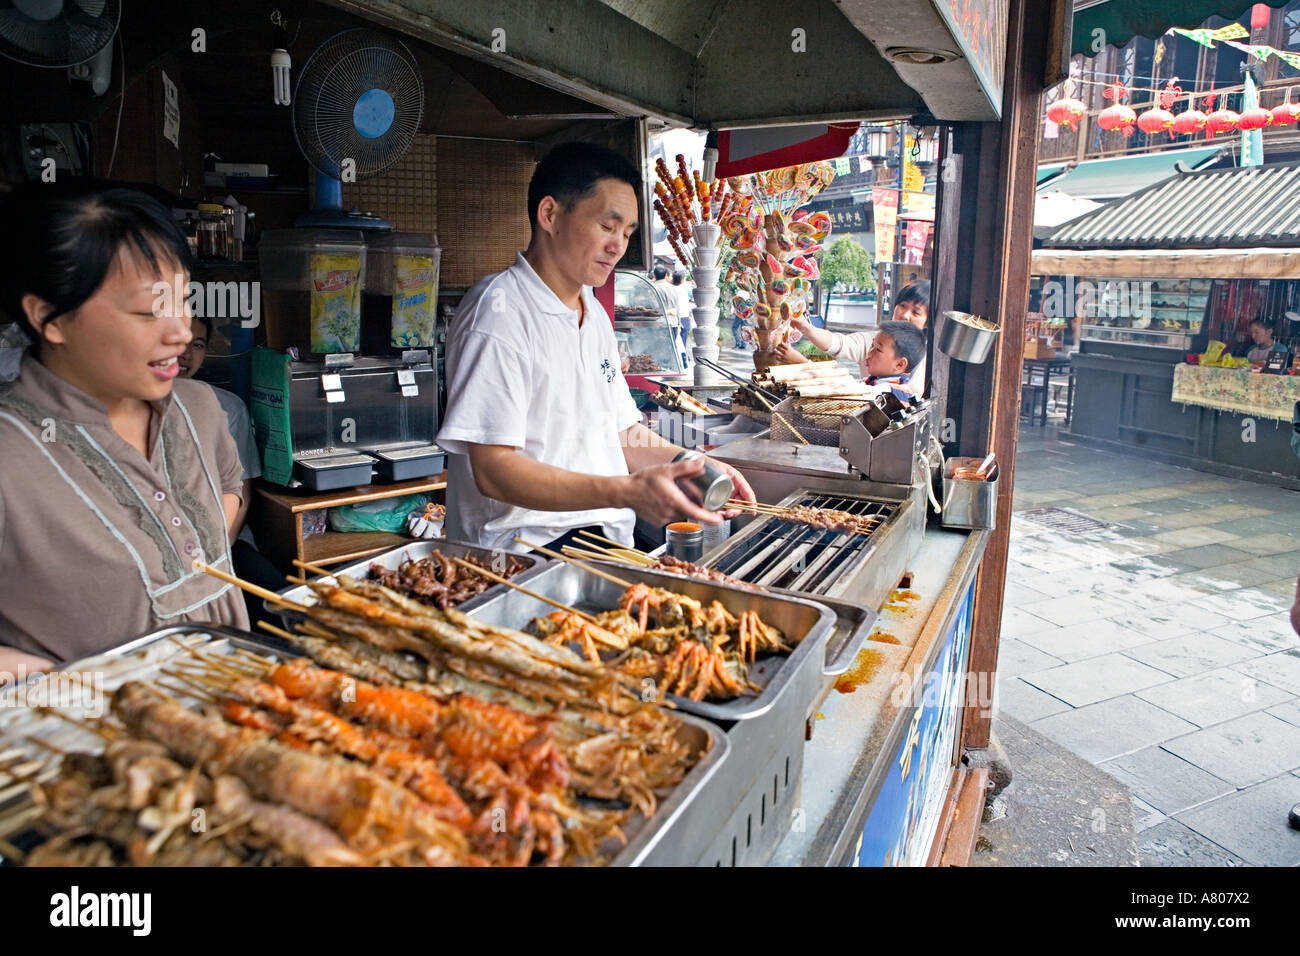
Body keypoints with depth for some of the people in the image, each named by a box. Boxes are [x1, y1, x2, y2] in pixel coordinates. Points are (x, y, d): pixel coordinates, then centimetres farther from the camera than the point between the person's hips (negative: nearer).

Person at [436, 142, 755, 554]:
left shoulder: (595, 314, 18)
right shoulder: (498, 311, -11)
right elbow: (493, 471, -19)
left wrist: (692, 464, 1)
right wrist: (627, 491, -28)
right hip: (525, 559, -9)